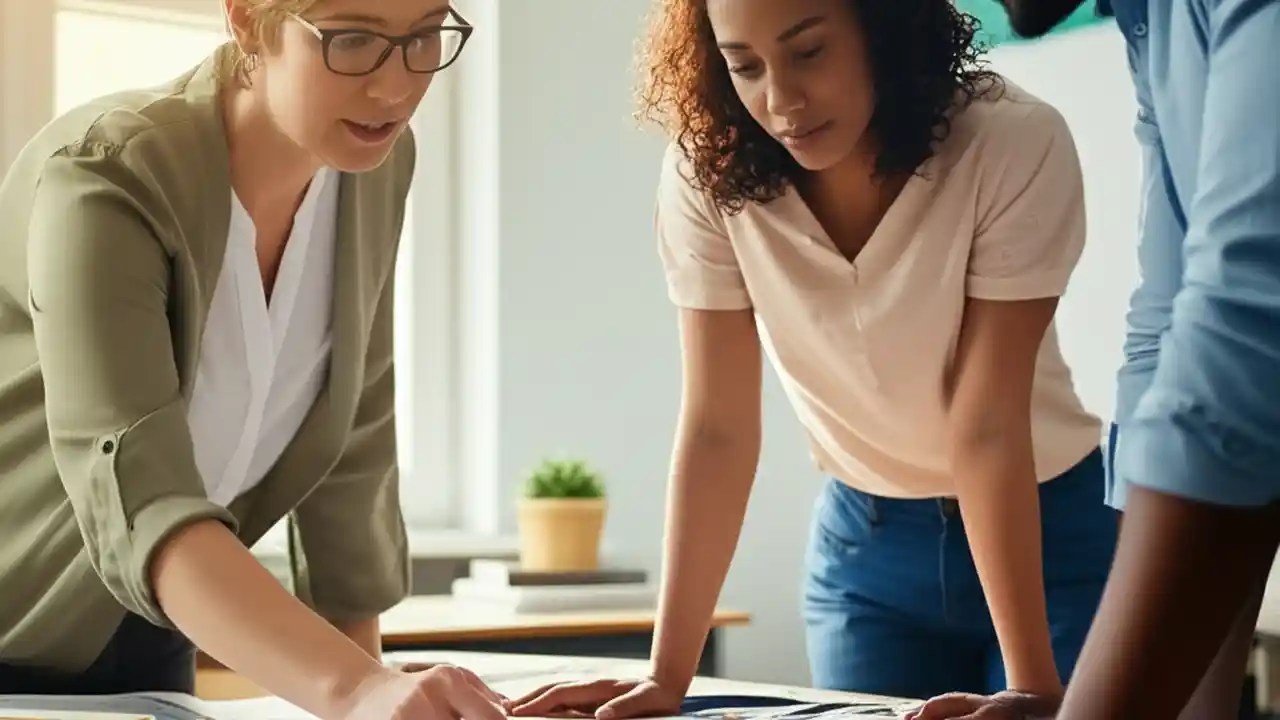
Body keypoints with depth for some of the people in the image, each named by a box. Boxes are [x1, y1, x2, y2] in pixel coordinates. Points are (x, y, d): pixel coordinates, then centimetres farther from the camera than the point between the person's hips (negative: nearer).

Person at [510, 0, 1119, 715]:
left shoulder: (1016, 147, -25)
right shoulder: (709, 173, -17)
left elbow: (986, 428, -25)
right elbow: (718, 428, -16)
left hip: (1047, 529, -2)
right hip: (864, 541, 2)